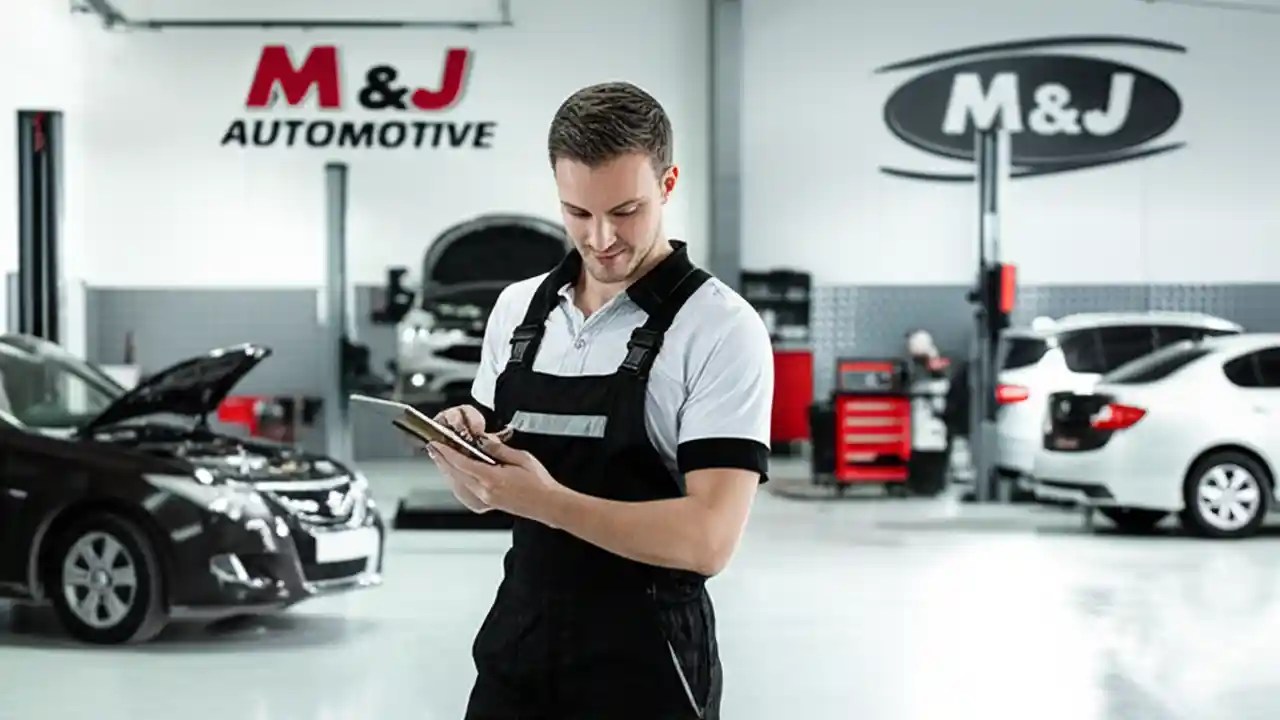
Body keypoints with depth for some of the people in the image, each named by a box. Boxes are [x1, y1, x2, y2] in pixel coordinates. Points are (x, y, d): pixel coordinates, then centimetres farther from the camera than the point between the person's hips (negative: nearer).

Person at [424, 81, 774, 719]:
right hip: (513, 646, 5)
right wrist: (461, 452, -9)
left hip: (644, 667, -5)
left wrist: (547, 501, -29)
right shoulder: (518, 309, 6)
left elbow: (709, 538, -20)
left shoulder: (721, 327, -12)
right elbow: (483, 494, 13)